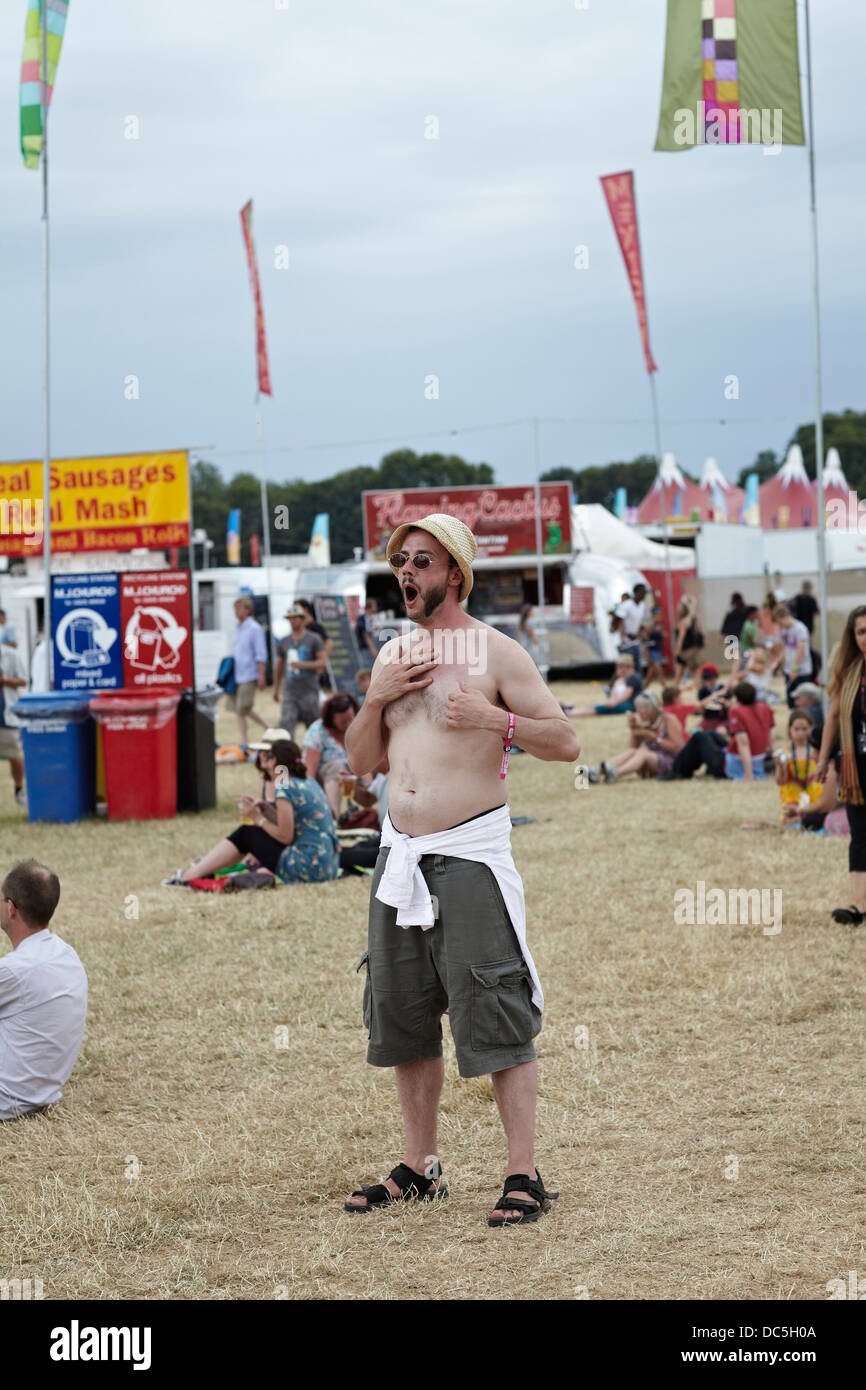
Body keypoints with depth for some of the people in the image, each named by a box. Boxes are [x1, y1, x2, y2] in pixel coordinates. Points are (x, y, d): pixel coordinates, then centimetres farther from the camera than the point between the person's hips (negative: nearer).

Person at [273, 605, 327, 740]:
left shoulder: (314, 639, 1)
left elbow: (322, 662, -6)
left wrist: (302, 665, -17)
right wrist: (276, 689, 19)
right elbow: (279, 667, 20)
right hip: (290, 692, 3)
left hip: (309, 691, -3)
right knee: (286, 723, -12)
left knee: (313, 726, 4)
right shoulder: (283, 642, 13)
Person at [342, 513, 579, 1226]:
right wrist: (378, 697, -1)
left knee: (497, 1020, -8)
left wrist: (494, 718, -20)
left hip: (471, 854, -7)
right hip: (400, 856, 7)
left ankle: (524, 1176, -3)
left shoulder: (496, 652, -4)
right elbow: (361, 760, 15)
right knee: (403, 1018, 11)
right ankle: (421, 1167, 23)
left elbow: (567, 743, -6)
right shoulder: (394, 653, 15)